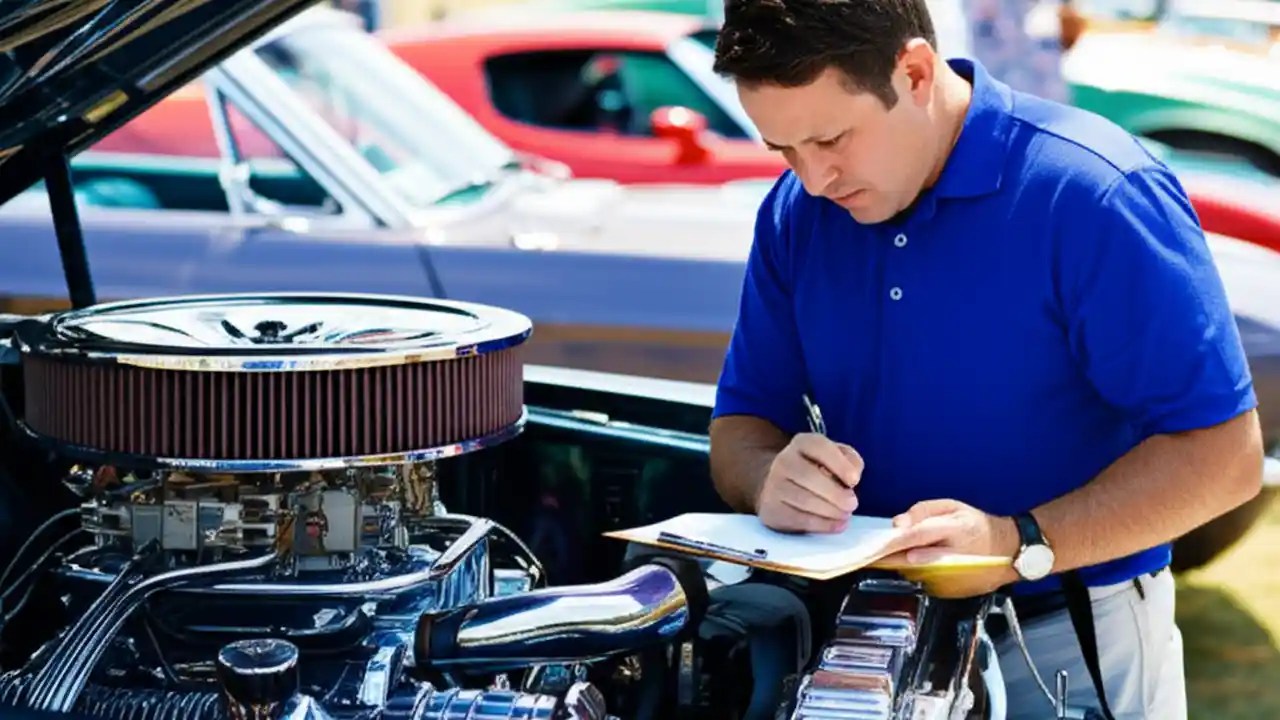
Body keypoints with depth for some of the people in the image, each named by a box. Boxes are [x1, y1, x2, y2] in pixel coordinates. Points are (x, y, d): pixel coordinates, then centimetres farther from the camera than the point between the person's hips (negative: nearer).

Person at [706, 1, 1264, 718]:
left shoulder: (1095, 191, -18)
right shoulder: (795, 213, 0)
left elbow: (1224, 455, -19)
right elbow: (743, 423, 7)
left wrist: (1019, 546, -29)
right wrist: (770, 481, -18)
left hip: (1068, 640, -5)